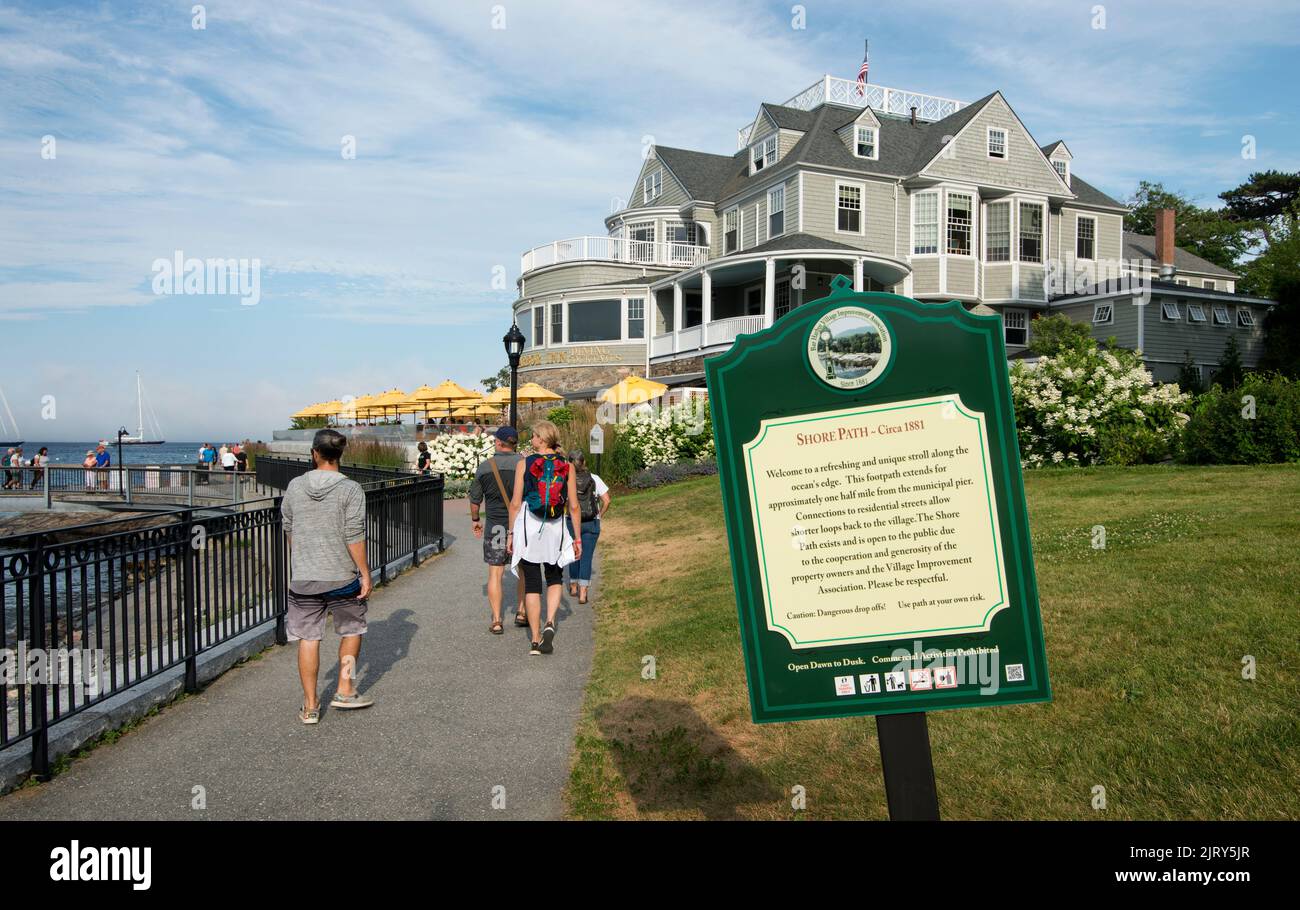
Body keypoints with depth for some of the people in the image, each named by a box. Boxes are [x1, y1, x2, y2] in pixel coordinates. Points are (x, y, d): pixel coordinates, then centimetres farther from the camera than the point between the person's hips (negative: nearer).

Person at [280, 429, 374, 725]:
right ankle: (345, 691, 22)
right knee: (351, 630, 18)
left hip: (303, 578, 3)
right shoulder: (350, 489, -12)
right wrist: (365, 573, -7)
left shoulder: (295, 486, 1)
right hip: (342, 576, -3)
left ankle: (310, 706, 15)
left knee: (308, 639, 8)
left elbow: (288, 529, 12)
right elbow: (354, 536, -15)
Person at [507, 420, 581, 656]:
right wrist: (577, 538, 7)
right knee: (555, 578, 21)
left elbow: (515, 503, -4)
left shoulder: (524, 464, -3)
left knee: (532, 584, 7)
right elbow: (574, 506, 0)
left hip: (528, 528, -1)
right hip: (555, 530, 1)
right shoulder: (567, 466, 1)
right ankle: (550, 623, -1)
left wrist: (511, 533, 6)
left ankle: (535, 640, 9)